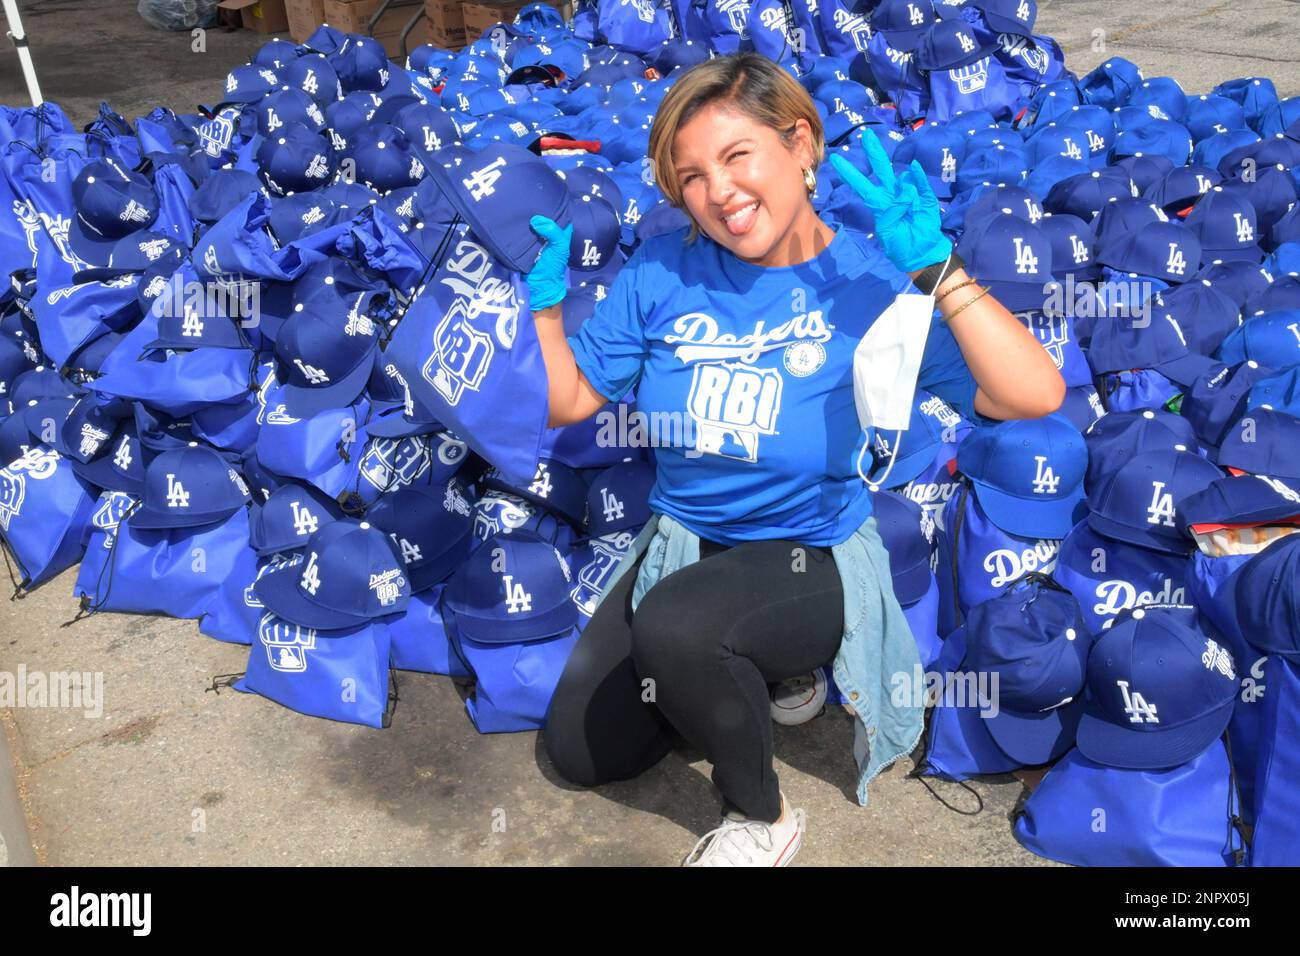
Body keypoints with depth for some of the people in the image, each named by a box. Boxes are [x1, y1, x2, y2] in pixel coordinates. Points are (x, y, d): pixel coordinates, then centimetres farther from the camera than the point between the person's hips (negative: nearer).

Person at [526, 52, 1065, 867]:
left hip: (811, 559, -4)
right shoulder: (665, 273, -8)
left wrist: (934, 266, -36)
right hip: (679, 544, 5)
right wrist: (545, 296, -14)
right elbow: (567, 401, 1)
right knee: (582, 752, 7)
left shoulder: (872, 280, -17)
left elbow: (1036, 397, -28)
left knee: (673, 623, -36)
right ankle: (748, 680, 29)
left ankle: (762, 817, -6)